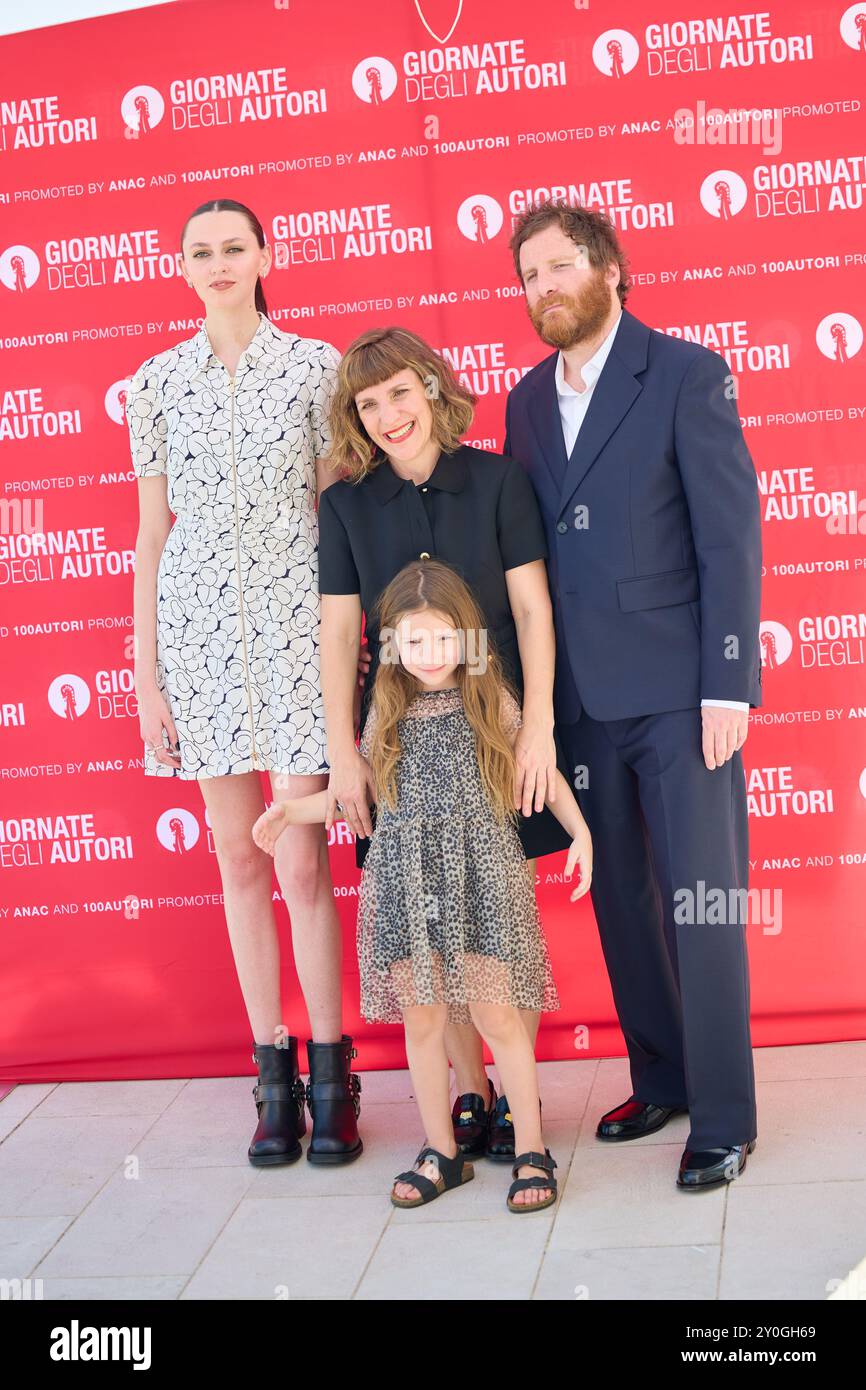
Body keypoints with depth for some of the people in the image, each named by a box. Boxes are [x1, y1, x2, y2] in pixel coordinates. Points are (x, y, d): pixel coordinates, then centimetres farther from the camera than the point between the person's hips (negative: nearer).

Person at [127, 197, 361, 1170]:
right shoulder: (156, 382, 8)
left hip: (296, 623, -2)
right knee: (240, 864, 7)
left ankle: (331, 1080, 11)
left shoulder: (314, 366, 3)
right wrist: (145, 672, 5)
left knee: (303, 865, -4)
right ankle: (274, 1081, 17)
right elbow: (151, 533, 9)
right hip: (198, 625, 2)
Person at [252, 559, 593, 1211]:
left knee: (496, 1012, -3)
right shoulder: (389, 712, 7)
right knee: (422, 1017, 7)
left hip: (480, 873, -3)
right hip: (405, 880, 3)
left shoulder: (492, 701, 0)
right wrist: (293, 810, 8)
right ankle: (442, 1152, 21)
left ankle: (532, 1152, 10)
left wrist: (579, 830, -2)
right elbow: (362, 789, 16)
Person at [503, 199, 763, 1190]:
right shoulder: (527, 400, 12)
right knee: (621, 902, 13)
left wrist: (728, 686, -14)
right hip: (581, 699, 5)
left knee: (701, 904, -2)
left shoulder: (686, 374, -4)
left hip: (677, 691, -5)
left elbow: (730, 535, -8)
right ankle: (660, 1082, 28)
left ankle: (722, 1119, 9)